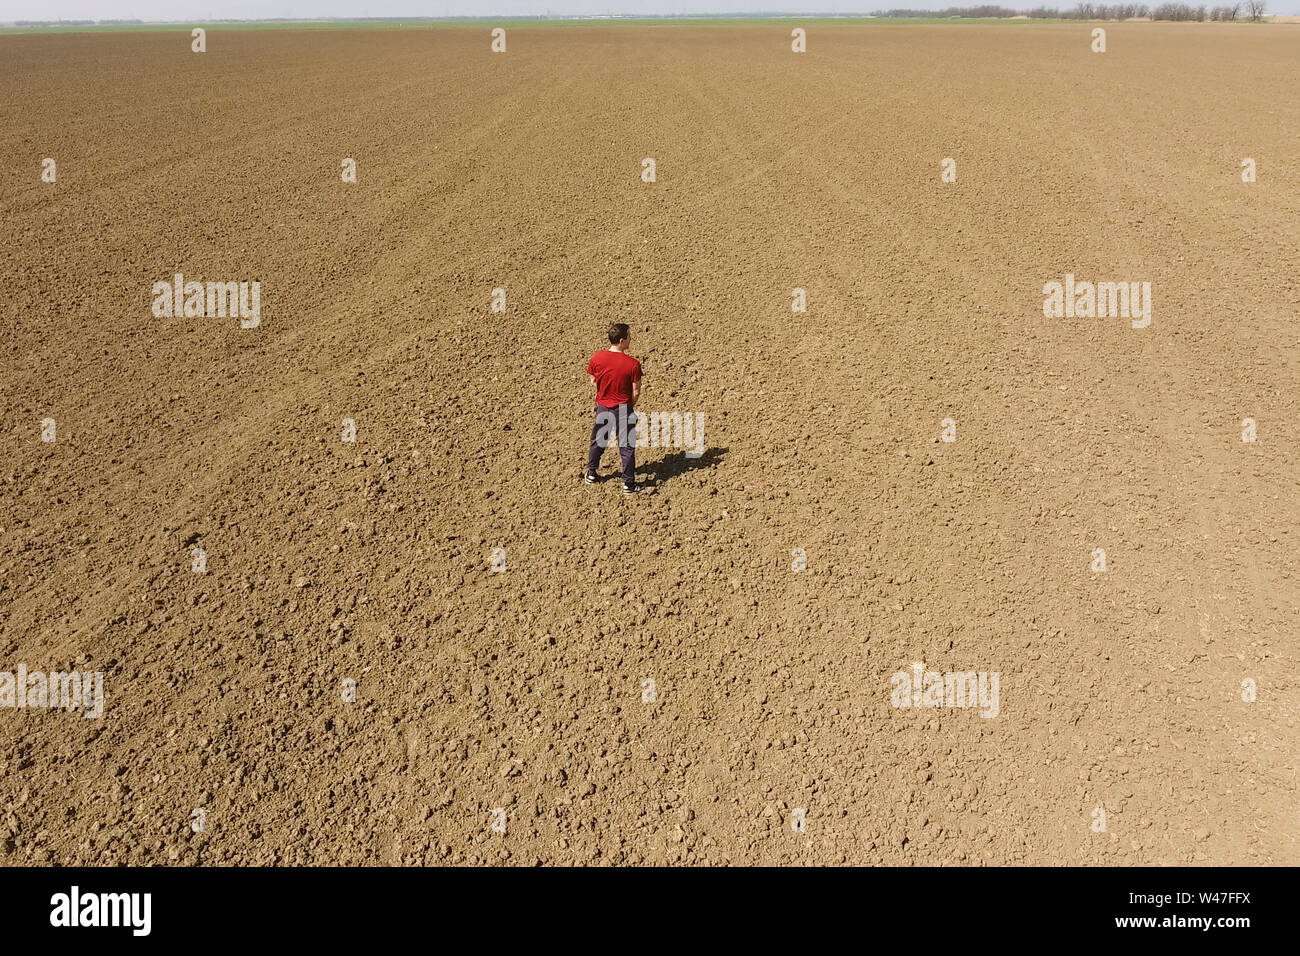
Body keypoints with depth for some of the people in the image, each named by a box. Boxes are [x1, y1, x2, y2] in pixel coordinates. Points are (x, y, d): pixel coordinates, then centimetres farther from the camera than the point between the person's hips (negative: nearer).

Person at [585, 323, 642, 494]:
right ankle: (628, 484, 14)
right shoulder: (632, 364, -20)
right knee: (627, 446, 9)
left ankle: (591, 474, 38)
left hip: (603, 407, 3)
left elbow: (593, 381, 3)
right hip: (623, 408, -3)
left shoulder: (597, 357, -11)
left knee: (598, 441, 23)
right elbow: (636, 392, -12)